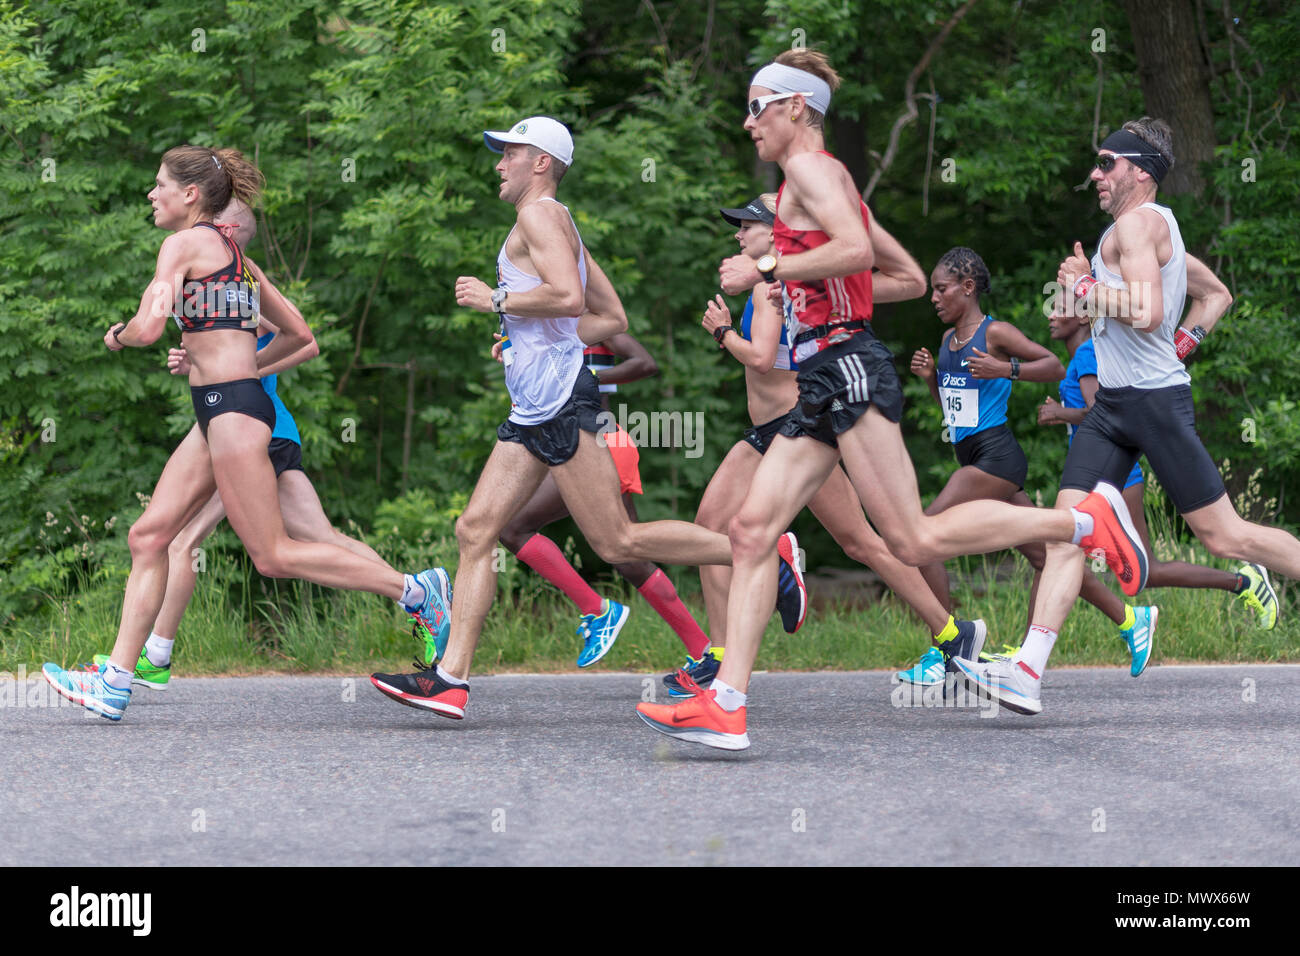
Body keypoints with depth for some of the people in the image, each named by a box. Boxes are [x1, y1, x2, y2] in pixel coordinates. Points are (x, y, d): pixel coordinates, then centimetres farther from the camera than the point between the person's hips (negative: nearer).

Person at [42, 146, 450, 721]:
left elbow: (149, 327, -19)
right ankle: (115, 684, 3)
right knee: (148, 536, 6)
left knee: (272, 555, -7)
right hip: (220, 413, 10)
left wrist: (117, 336, 2)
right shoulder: (236, 257, 19)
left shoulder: (185, 243, -7)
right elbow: (298, 335, 23)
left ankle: (413, 590, -4)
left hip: (232, 411, -10)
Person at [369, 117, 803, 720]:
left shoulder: (539, 214, -6)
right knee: (475, 531, 2)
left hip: (559, 400, -11)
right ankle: (450, 679, -4)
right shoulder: (557, 225, 24)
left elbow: (568, 296, -23)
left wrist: (496, 300, -12)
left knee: (618, 543, -11)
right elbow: (614, 318, 27)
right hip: (533, 412, 11)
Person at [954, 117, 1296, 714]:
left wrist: (1084, 287, -13)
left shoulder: (1138, 222, -11)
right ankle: (1028, 672, -13)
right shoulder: (1158, 226, 20)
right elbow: (1216, 296, 31)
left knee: (1223, 536, -4)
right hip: (1112, 404, 10)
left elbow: (1148, 311, -25)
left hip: (1154, 399, -10)